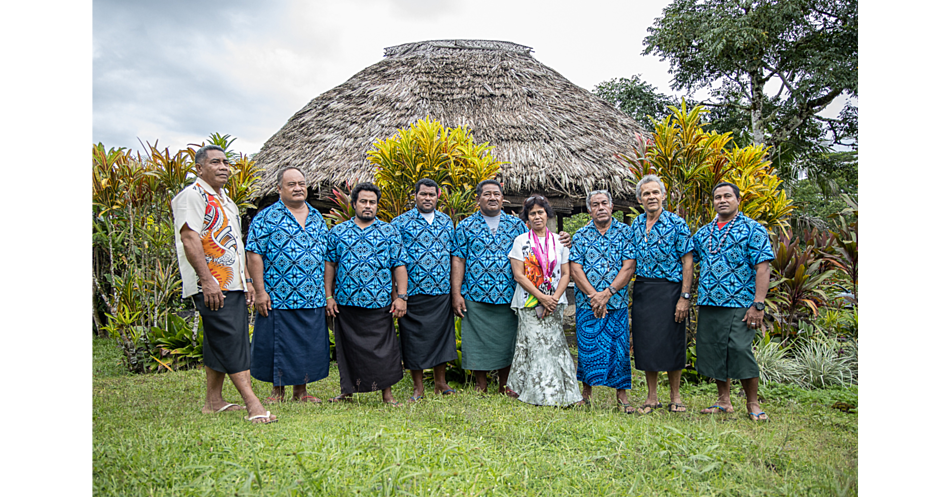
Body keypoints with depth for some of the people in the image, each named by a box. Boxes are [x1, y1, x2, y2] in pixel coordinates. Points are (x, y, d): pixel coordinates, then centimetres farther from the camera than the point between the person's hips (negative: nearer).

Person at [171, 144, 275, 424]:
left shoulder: (225, 200, 23)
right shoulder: (192, 195, -6)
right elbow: (189, 238, -17)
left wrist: (246, 280, 20)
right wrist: (207, 280, -23)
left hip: (233, 284, 9)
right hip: (212, 285, -9)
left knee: (219, 342, 12)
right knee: (231, 340, -13)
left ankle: (213, 401, 21)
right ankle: (253, 405, -15)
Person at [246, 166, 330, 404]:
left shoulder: (317, 218, 14)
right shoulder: (266, 217, -2)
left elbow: (327, 258, 18)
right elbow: (254, 255, -6)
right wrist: (260, 291, -12)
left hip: (314, 299, 5)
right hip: (277, 298, -4)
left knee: (310, 346, 9)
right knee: (277, 345, 3)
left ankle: (301, 390, 23)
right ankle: (278, 390, 21)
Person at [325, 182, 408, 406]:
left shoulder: (389, 232, 6)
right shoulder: (338, 232, 9)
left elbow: (399, 266, 3)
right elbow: (330, 264, 9)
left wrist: (401, 296, -5)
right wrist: (329, 296, 2)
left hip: (380, 303, -1)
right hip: (346, 303, 1)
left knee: (383, 348, 2)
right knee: (348, 347, 10)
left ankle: (387, 393, 14)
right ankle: (347, 390, 27)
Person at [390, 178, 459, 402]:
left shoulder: (446, 222, 12)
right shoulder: (401, 222, 0)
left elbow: (454, 254, 17)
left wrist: (455, 287, 12)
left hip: (442, 292, 4)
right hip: (413, 292, -3)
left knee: (441, 334, 9)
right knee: (415, 337, 2)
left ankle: (440, 382, 23)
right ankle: (418, 387, 15)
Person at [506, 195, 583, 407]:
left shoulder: (559, 241, 10)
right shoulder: (521, 241, 3)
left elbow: (566, 274, 6)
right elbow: (518, 275, -4)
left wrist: (554, 298, -9)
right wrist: (541, 297, -11)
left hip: (554, 304, 2)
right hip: (529, 303, -2)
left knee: (554, 345, -1)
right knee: (534, 345, -4)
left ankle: (557, 393, 9)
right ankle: (536, 394, 6)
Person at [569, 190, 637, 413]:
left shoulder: (625, 232, 3)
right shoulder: (581, 235, 6)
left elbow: (628, 267, -5)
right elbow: (575, 269, -1)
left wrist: (607, 293, -13)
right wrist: (594, 295, -11)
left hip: (617, 302, -1)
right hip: (587, 302, 1)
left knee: (619, 347, 1)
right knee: (587, 346, 5)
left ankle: (622, 394, 13)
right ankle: (586, 392, 19)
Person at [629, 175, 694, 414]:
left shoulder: (676, 223, -5)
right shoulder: (636, 224, 9)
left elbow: (687, 261, -8)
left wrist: (684, 297, -14)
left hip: (669, 289, -4)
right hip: (642, 290, 4)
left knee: (671, 342, 2)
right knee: (646, 342, 8)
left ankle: (675, 397, 18)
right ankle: (652, 397, 20)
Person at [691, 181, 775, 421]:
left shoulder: (752, 229, -2)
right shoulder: (703, 233, 14)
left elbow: (762, 268, -8)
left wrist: (758, 304, -16)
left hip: (738, 304, -5)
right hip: (708, 304, 6)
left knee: (740, 352, -7)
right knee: (713, 352, 9)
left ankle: (753, 404, 11)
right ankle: (724, 401, 23)